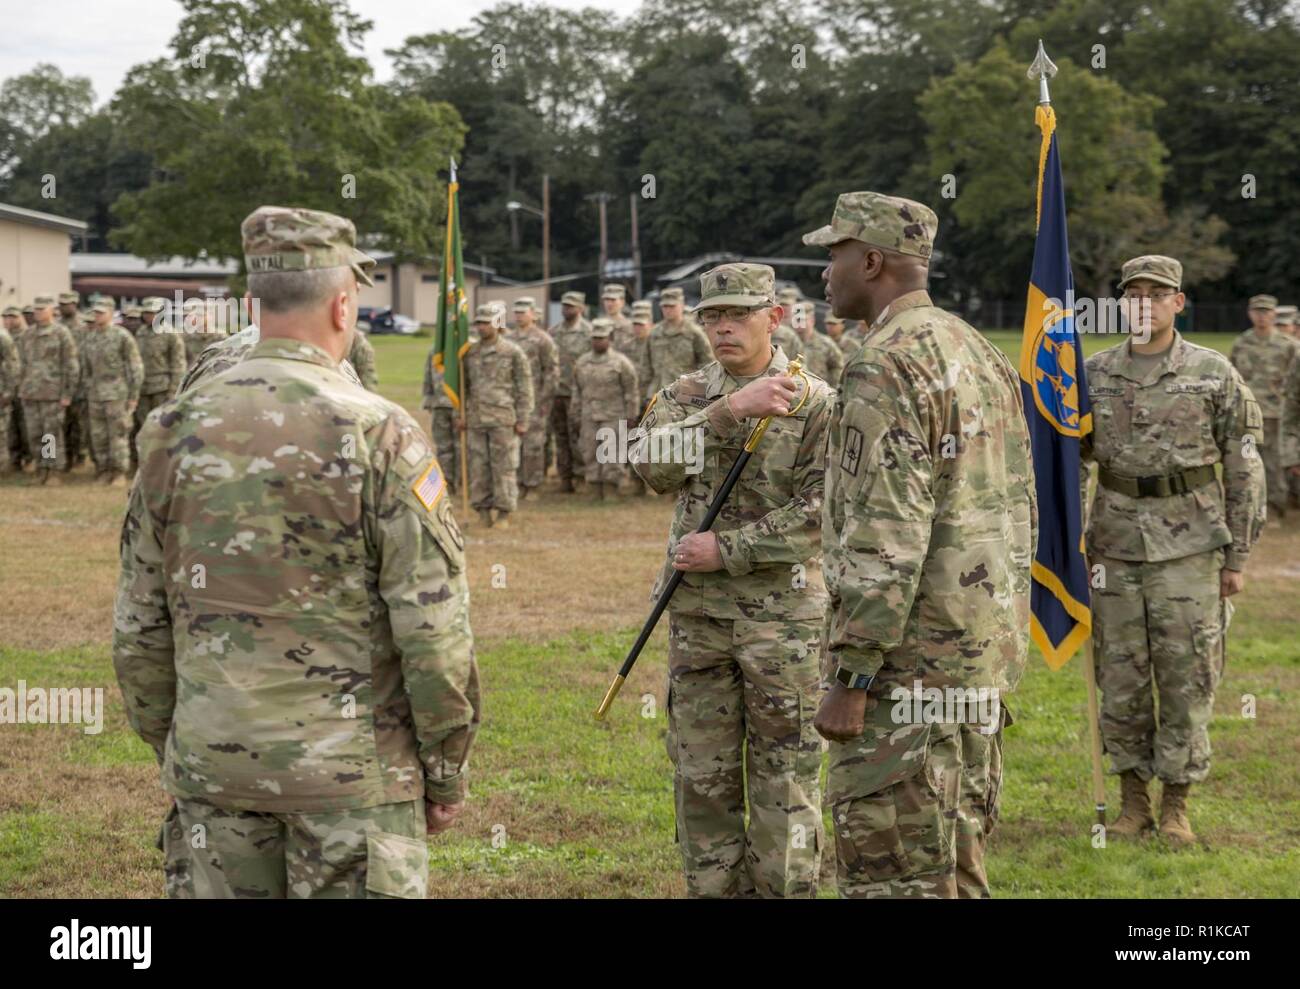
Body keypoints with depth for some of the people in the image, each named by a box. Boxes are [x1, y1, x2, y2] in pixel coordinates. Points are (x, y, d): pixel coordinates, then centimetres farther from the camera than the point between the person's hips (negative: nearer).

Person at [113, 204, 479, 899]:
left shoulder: (173, 431, 2)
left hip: (212, 766, 4)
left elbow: (138, 626, 8)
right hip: (351, 767, -4)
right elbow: (432, 627, -12)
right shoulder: (377, 433, -11)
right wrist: (447, 767, 0)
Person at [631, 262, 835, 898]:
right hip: (696, 614, 4)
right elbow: (651, 465, -13)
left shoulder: (815, 402, -5)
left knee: (785, 777, 2)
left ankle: (785, 888, 12)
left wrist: (729, 550, -17)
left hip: (783, 613, -4)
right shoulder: (684, 396, 7)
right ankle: (713, 887, 21)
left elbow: (821, 510, -13)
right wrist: (728, 410, -24)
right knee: (701, 777, 10)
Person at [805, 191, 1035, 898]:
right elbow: (1017, 510, 18)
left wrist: (849, 680, -20)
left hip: (907, 661, -10)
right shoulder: (980, 354, 14)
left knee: (891, 870, -4)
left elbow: (885, 540, -22)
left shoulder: (887, 367, -17)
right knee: (952, 859, 16)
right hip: (980, 653, 10)